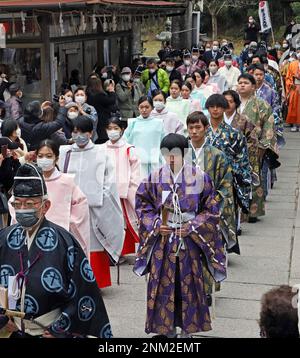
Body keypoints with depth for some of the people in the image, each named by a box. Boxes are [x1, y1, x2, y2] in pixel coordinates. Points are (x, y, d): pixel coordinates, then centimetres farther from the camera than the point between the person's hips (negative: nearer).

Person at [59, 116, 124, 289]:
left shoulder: (101, 152, 2)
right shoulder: (65, 152, 9)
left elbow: (109, 179, 1)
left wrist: (99, 197, -7)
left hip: (95, 207, -2)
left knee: (94, 246, 0)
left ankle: (94, 282, 9)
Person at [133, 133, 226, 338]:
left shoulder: (199, 177, -6)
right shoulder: (155, 178, -1)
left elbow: (211, 209, -1)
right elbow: (142, 206, 7)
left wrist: (192, 227, -11)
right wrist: (156, 225, -7)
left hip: (189, 241, -1)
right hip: (162, 240, 1)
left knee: (189, 283, 6)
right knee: (164, 284, 6)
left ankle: (187, 328, 20)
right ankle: (168, 328, 20)